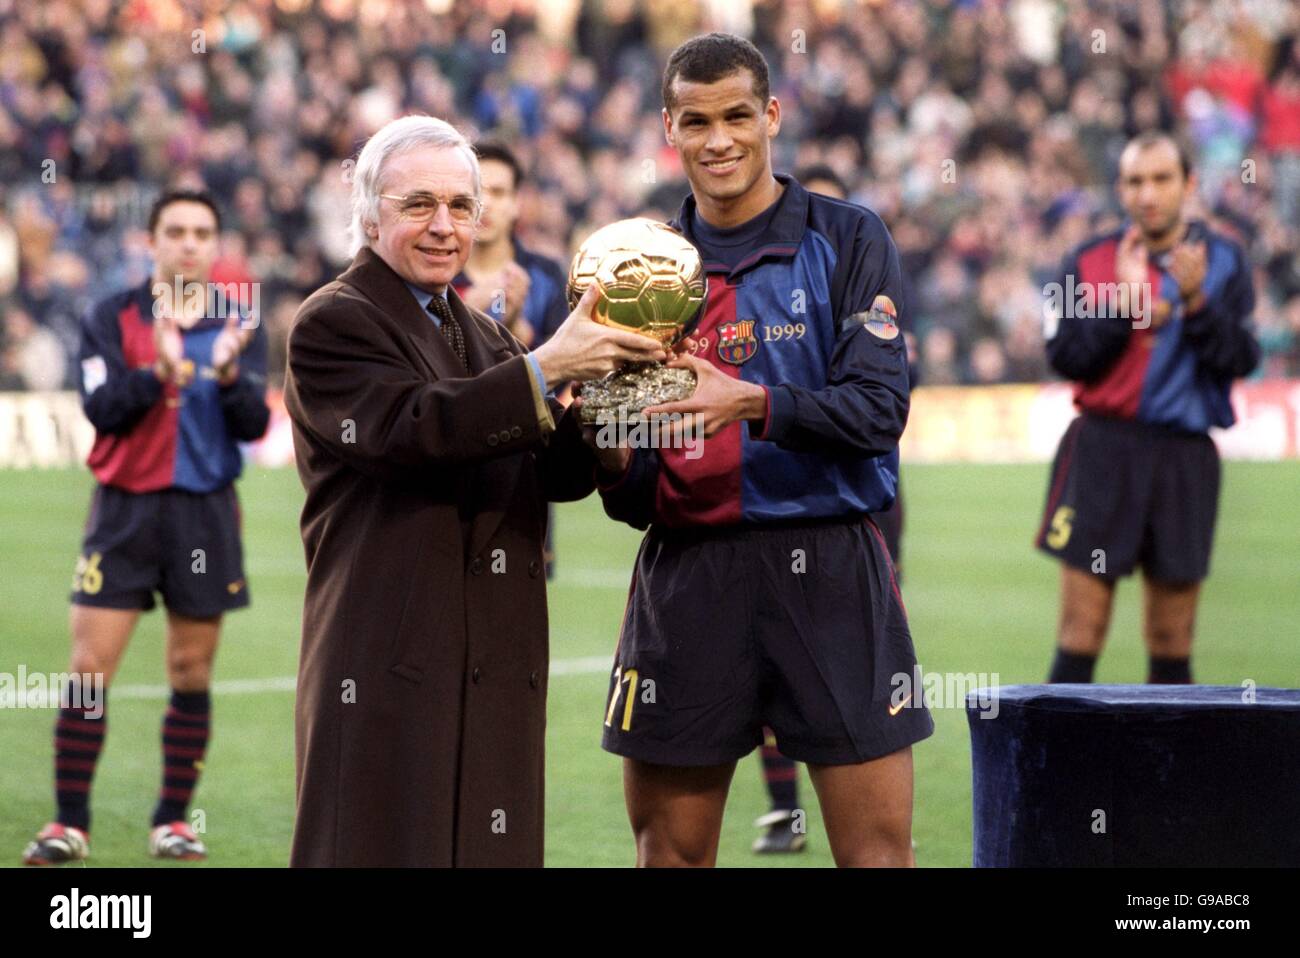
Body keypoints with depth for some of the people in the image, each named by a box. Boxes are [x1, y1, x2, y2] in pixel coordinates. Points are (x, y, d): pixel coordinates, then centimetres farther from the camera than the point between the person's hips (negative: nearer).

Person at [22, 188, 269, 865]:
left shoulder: (238, 326, 5)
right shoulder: (112, 319, 0)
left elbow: (253, 426, -5)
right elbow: (102, 409, -13)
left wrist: (228, 374, -24)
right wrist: (159, 372, -29)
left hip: (205, 515, 2)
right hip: (124, 510, -1)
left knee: (192, 674, 6)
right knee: (90, 669, -6)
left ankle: (173, 822, 16)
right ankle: (69, 823, 1)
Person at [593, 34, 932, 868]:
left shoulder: (847, 241, 2)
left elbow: (878, 408, -11)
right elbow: (634, 499, 12)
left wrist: (753, 404, -25)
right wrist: (613, 459, -10)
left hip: (829, 570, -3)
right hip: (687, 571, 3)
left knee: (878, 846, -4)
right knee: (669, 847, 5)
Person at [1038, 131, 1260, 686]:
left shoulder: (1223, 261, 6)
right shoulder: (1090, 261, 6)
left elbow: (1240, 360, -4)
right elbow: (1064, 355, -4)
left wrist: (1196, 301, -18)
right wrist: (1125, 304, -14)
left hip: (1185, 457, 1)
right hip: (1104, 448, -1)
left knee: (1172, 640, 5)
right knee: (1081, 630, -5)